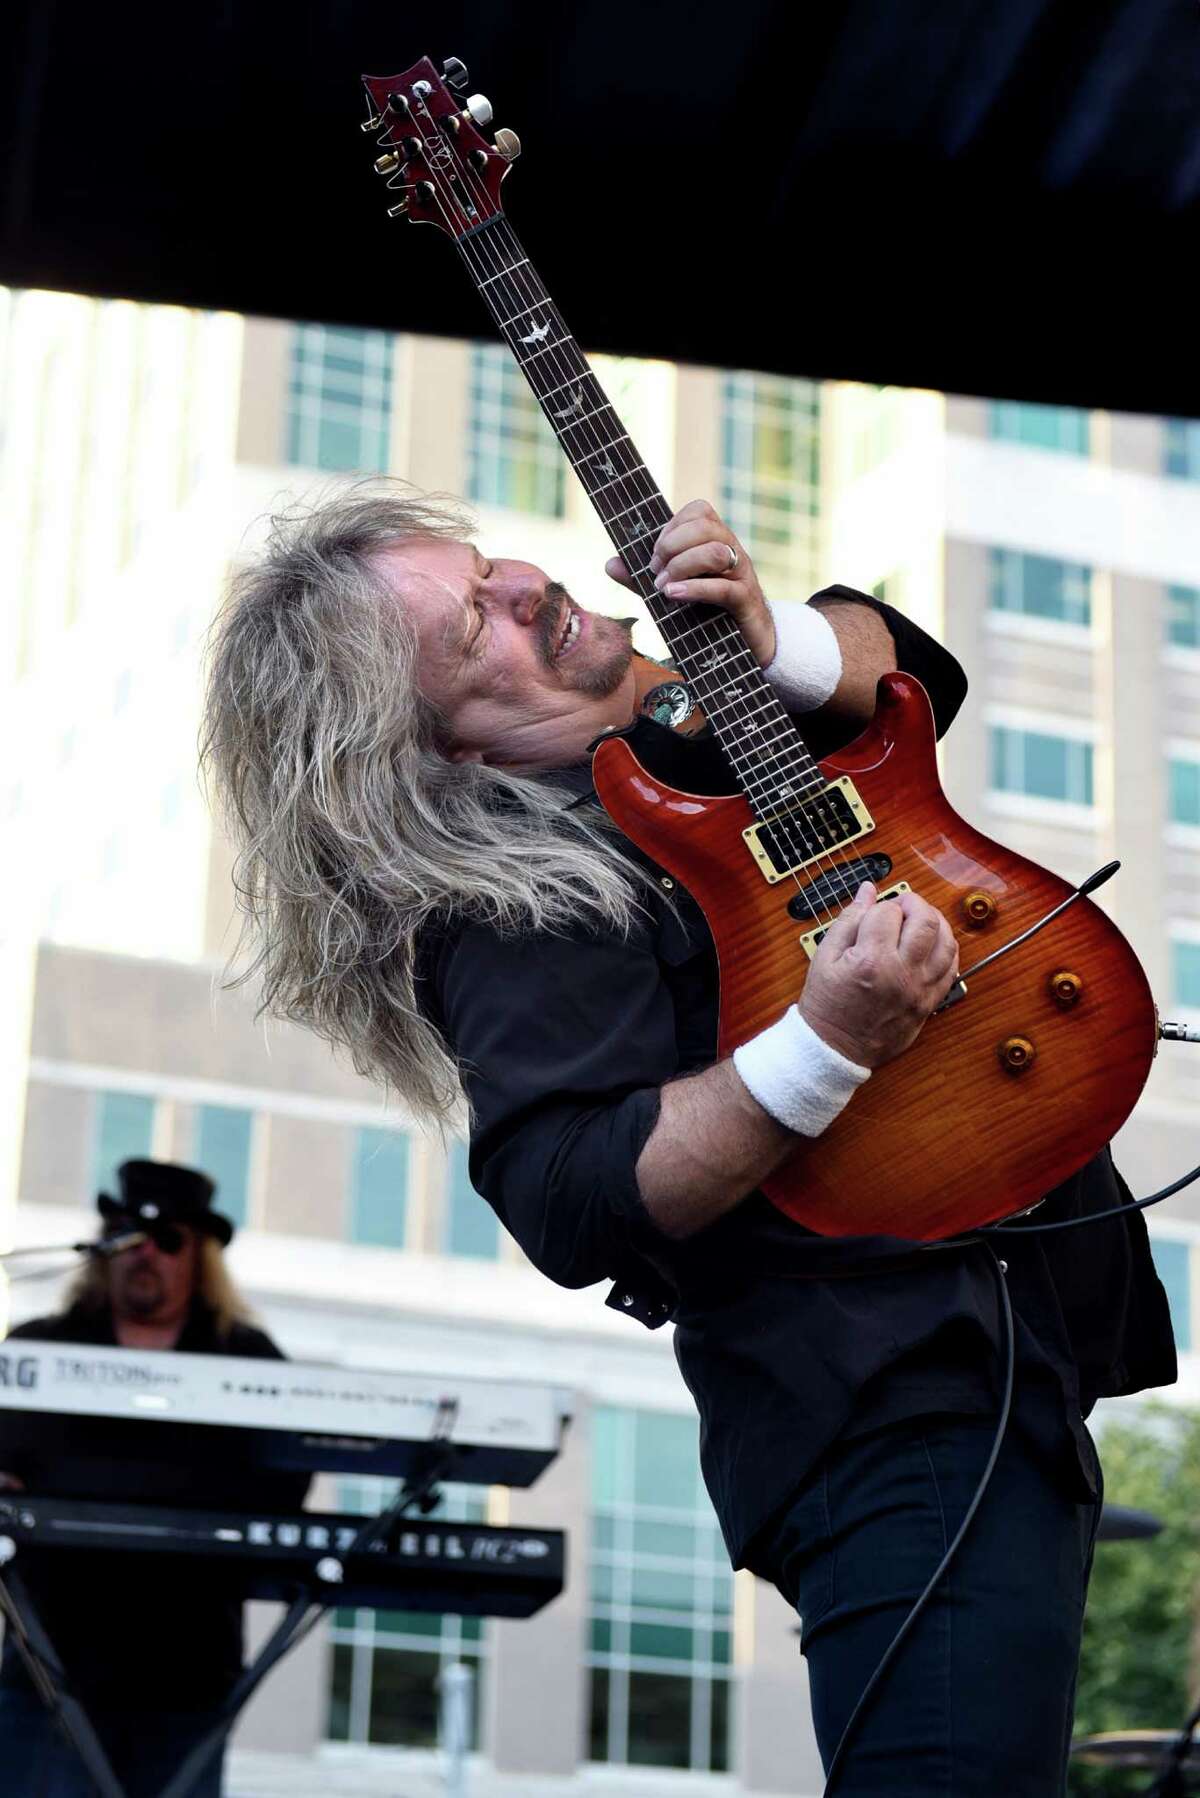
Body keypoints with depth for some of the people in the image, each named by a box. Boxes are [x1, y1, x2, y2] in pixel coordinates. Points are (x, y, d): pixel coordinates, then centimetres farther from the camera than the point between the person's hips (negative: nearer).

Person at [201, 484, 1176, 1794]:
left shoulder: (683, 704, 12)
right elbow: (574, 1206, -26)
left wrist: (776, 645, -4)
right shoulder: (514, 906, -17)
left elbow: (907, 669, 18)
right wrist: (827, 1046, -34)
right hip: (894, 1404, -10)